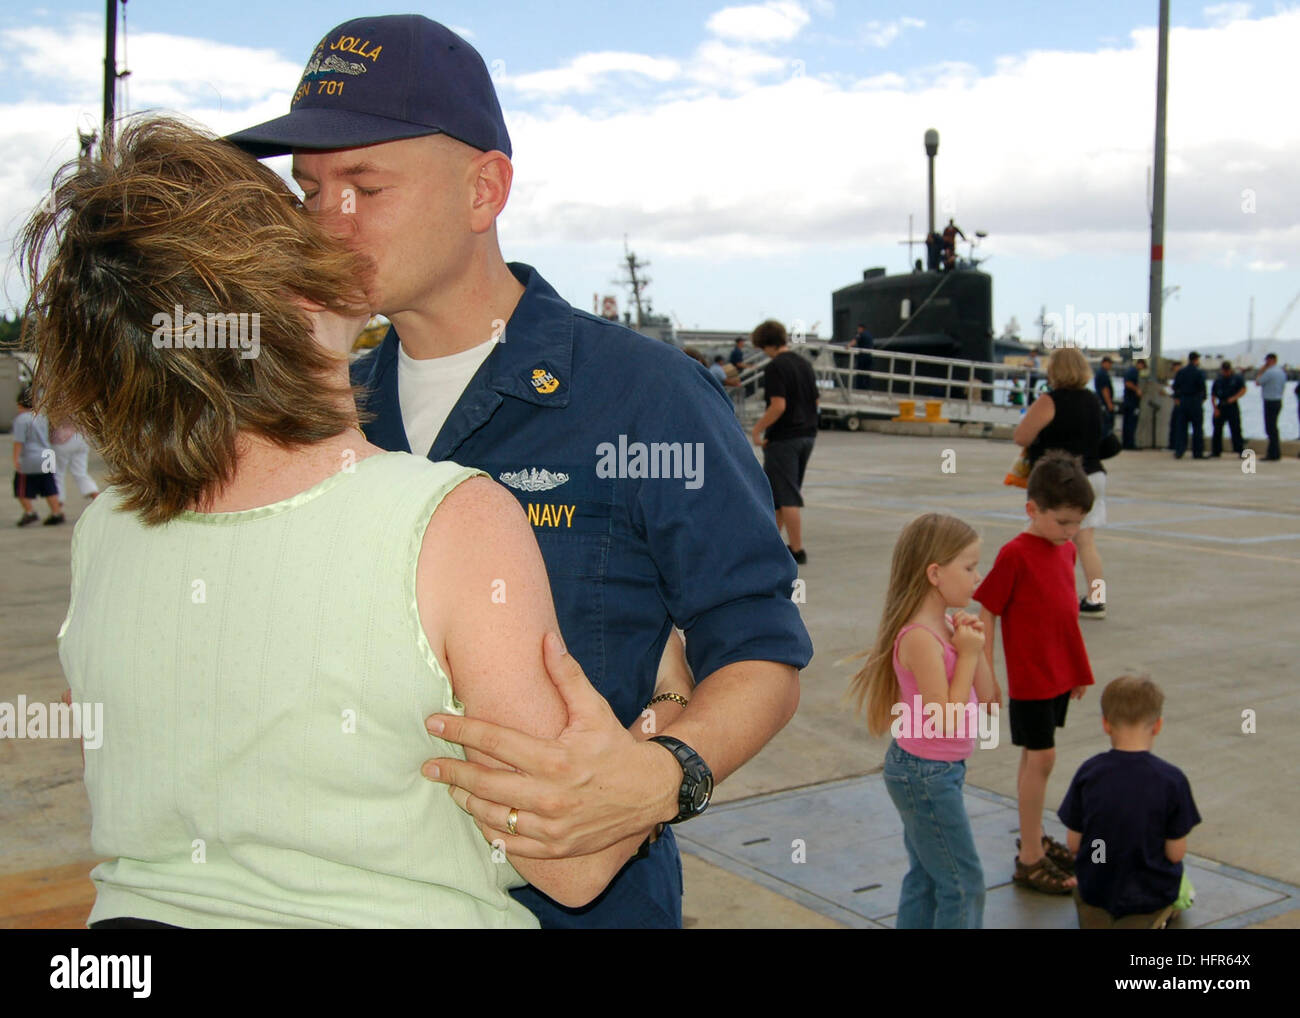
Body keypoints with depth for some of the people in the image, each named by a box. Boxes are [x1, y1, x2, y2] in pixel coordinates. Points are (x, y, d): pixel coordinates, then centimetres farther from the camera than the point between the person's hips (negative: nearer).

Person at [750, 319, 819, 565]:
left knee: (787, 497, -3)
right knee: (779, 492, 20)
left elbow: (778, 406, -22)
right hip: (807, 435, 9)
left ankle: (797, 550, -2)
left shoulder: (775, 367, -14)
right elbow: (814, 402, 15)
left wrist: (757, 429, -14)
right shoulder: (804, 365, 11)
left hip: (783, 438, -9)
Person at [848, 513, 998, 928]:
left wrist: (975, 648, -7)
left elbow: (986, 698, 6)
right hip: (926, 774, -9)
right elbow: (946, 719, -26)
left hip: (940, 770, 9)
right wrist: (967, 653, -20)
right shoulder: (920, 637, -25)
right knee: (964, 884, 2)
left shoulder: (945, 626, 3)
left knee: (926, 877, 19)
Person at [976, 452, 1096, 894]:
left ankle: (1035, 838, 31)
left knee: (1035, 757, 18)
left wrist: (1079, 667, 18)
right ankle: (1030, 859, 7)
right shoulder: (1015, 554, -17)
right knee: (1041, 758, -3)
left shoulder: (1066, 550, 6)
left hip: (1059, 673, 7)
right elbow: (987, 614, -15)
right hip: (1029, 676, -7)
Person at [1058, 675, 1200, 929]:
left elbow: (1073, 843, -8)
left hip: (1095, 887, 2)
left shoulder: (1088, 772, -13)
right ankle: (1153, 917, 4)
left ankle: (1095, 913, 5)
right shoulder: (1172, 779, -19)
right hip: (1152, 890, -2)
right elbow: (1176, 853, -14)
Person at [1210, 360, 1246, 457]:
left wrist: (1234, 398, -18)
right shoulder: (1218, 380, 10)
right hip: (1220, 407, 3)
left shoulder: (1237, 378, 2)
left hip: (1232, 406, -3)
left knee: (1236, 429, -7)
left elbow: (1243, 390, -4)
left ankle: (1241, 450, -4)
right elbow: (1213, 395, 10)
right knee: (1217, 430, 5)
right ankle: (1216, 451, 13)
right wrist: (1215, 408, 0)